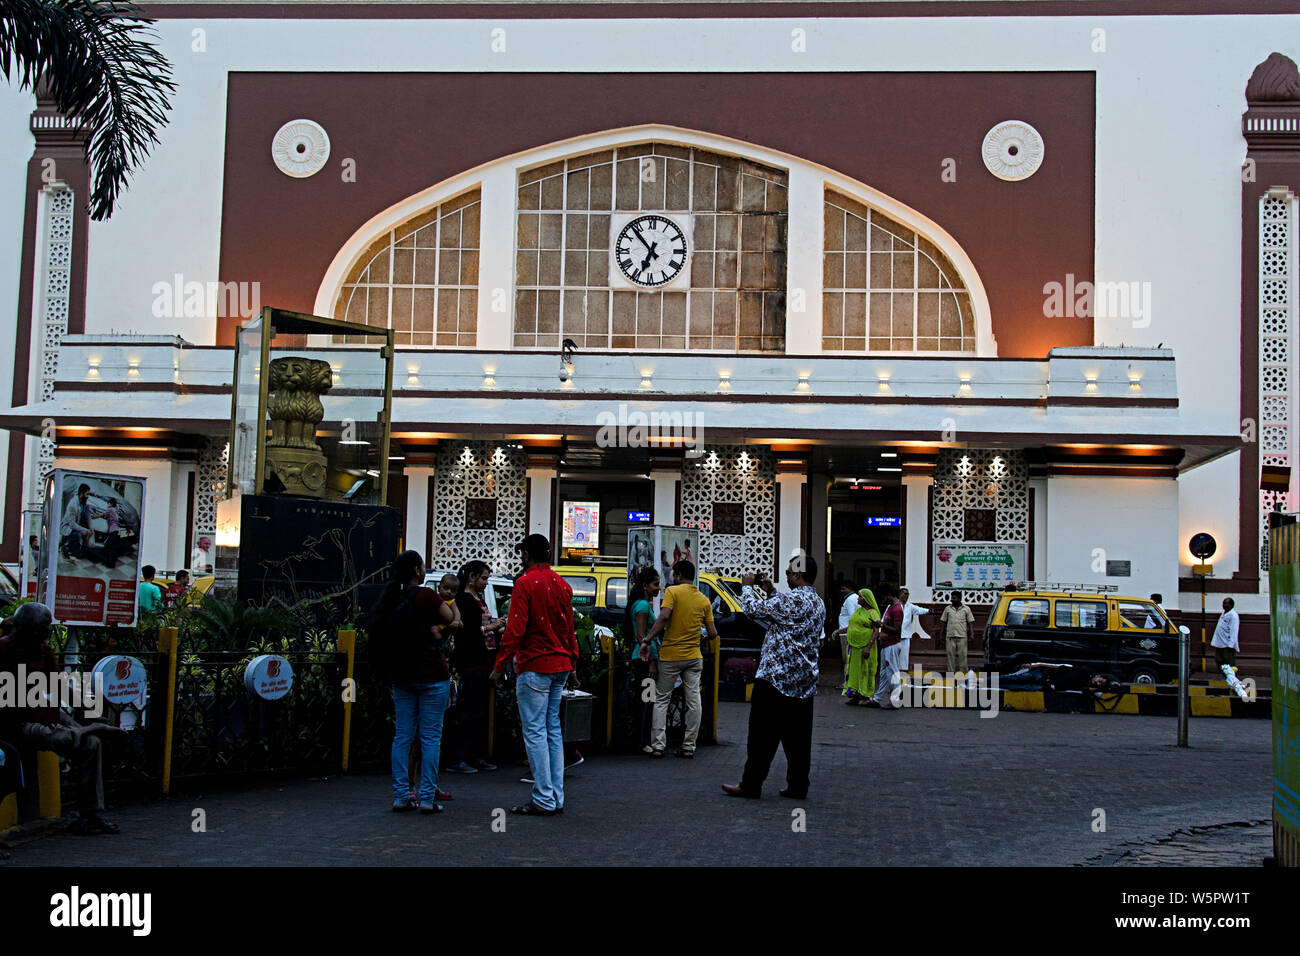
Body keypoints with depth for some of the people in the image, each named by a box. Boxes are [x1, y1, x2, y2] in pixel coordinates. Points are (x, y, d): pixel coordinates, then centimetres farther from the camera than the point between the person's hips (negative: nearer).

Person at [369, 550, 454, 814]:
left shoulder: (391, 601, 5)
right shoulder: (426, 596, -13)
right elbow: (452, 619, -4)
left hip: (401, 677, 6)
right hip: (431, 675, -6)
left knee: (402, 735, 10)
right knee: (431, 737, 0)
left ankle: (401, 795, 10)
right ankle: (427, 798, 0)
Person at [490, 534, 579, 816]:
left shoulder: (525, 583, -10)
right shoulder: (562, 584, 12)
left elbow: (515, 629, -16)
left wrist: (500, 666, -12)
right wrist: (571, 665, 22)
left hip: (534, 666, -8)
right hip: (560, 666, 8)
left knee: (534, 732, -4)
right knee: (553, 730, 12)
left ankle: (544, 800, -5)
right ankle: (557, 798, 14)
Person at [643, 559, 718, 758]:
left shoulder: (673, 592, -7)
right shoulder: (704, 600, 6)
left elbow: (664, 616, -22)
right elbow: (712, 633, 3)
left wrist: (647, 640, -22)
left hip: (670, 656, -3)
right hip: (694, 657, 3)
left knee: (661, 700, 6)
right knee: (694, 701, 6)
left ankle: (658, 745, 0)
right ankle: (689, 746, 6)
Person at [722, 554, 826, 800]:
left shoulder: (791, 599, -15)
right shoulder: (819, 604, 13)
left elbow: (753, 609, -10)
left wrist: (748, 586, 6)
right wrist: (770, 592, 22)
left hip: (776, 677, -8)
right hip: (805, 682, 8)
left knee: (763, 734, -2)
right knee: (798, 737, 9)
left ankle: (750, 785, 1)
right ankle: (798, 786, 10)